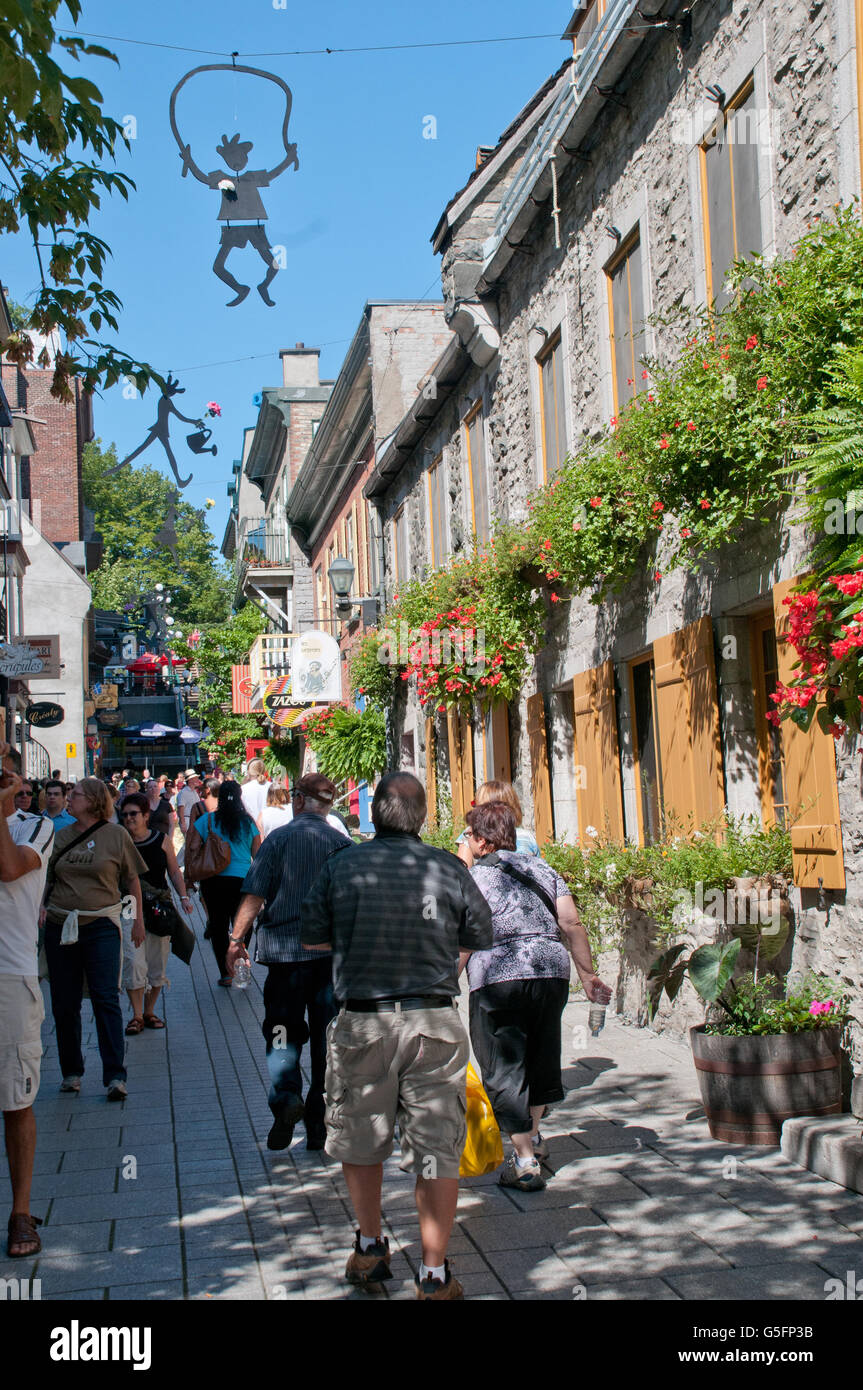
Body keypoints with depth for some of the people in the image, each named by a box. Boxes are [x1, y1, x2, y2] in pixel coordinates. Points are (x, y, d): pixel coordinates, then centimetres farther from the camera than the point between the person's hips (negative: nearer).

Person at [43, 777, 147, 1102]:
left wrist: (138, 918, 6)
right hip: (60, 926, 4)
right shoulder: (62, 837, 9)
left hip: (102, 926, -4)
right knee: (64, 1003, 7)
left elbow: (132, 879, 6)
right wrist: (40, 912, 3)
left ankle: (115, 1075, -7)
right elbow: (48, 880, 15)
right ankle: (71, 1071, 20)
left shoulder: (115, 835, -1)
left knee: (106, 999, -9)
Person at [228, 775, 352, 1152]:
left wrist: (236, 939, 0)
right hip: (333, 951, 2)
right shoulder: (342, 843, 3)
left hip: (285, 948, -2)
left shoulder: (279, 838, -3)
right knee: (326, 1037, 8)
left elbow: (254, 895, -7)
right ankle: (319, 1124, 10)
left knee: (282, 1029, 9)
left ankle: (285, 1096, -14)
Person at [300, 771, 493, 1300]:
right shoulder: (449, 869, -4)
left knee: (360, 1142, 20)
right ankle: (435, 1276, 11)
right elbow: (478, 939, 7)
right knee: (438, 1149, 7)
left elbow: (313, 939, 6)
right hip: (435, 1023, 0)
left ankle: (371, 1250, 35)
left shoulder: (341, 866, -4)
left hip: (361, 1023, 1)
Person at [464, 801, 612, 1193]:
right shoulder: (540, 868, 15)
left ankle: (525, 1162, 4)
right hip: (551, 970, 5)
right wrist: (588, 974, 12)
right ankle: (533, 1137, 41)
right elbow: (572, 924, 8)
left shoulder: (471, 878, 3)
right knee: (540, 1056, 23)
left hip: (496, 978, -5)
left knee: (503, 1069, 4)